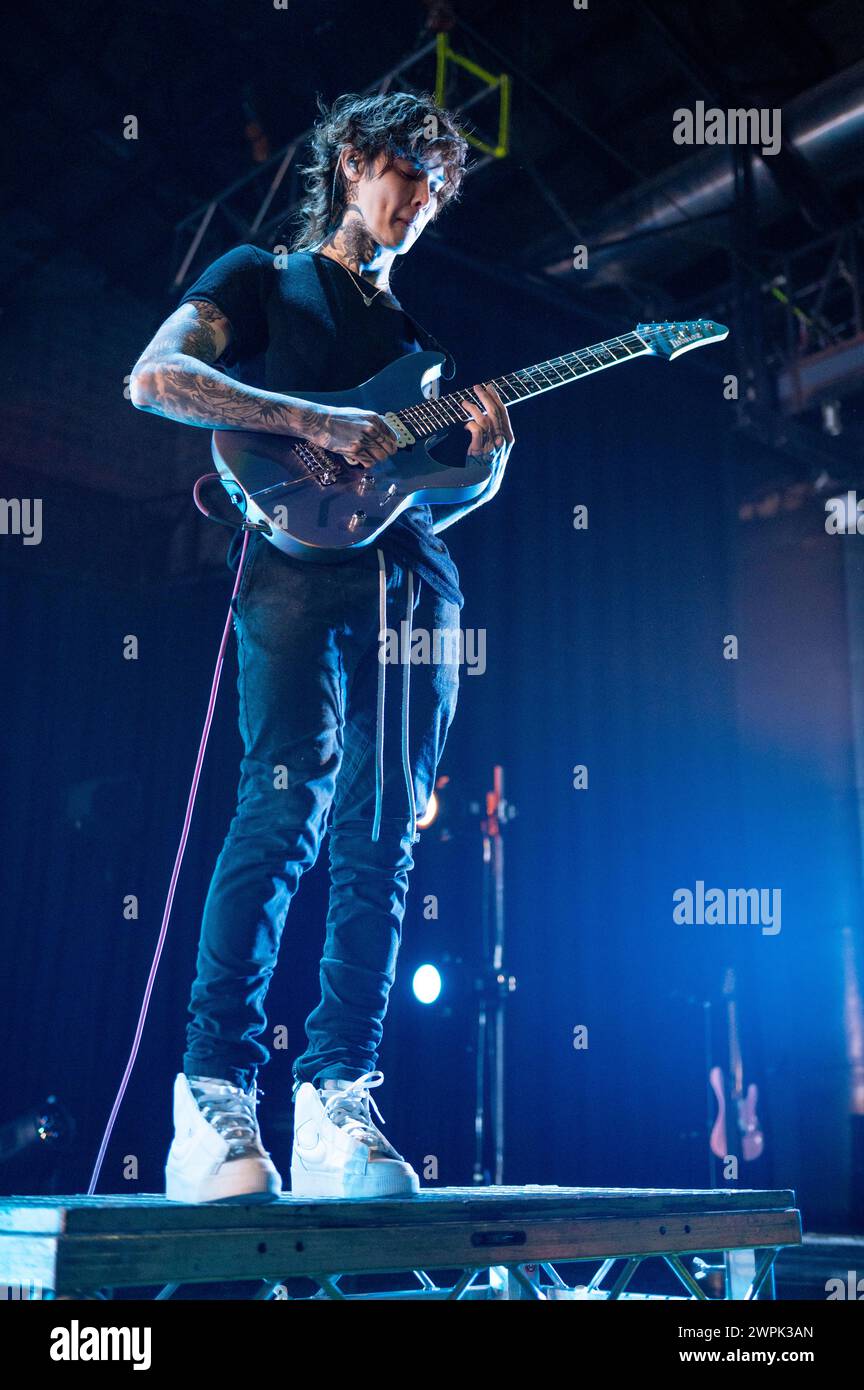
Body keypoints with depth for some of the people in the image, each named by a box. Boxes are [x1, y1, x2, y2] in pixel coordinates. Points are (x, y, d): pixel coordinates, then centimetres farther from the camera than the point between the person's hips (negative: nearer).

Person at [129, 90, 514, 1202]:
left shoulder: (414, 339, 31)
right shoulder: (262, 277, 15)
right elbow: (155, 376, -3)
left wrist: (487, 457, 4)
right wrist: (316, 423, -11)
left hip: (413, 577, 6)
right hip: (298, 562, -6)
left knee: (381, 841, -4)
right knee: (286, 808, -20)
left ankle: (337, 1106, -2)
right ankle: (214, 1097, -17)